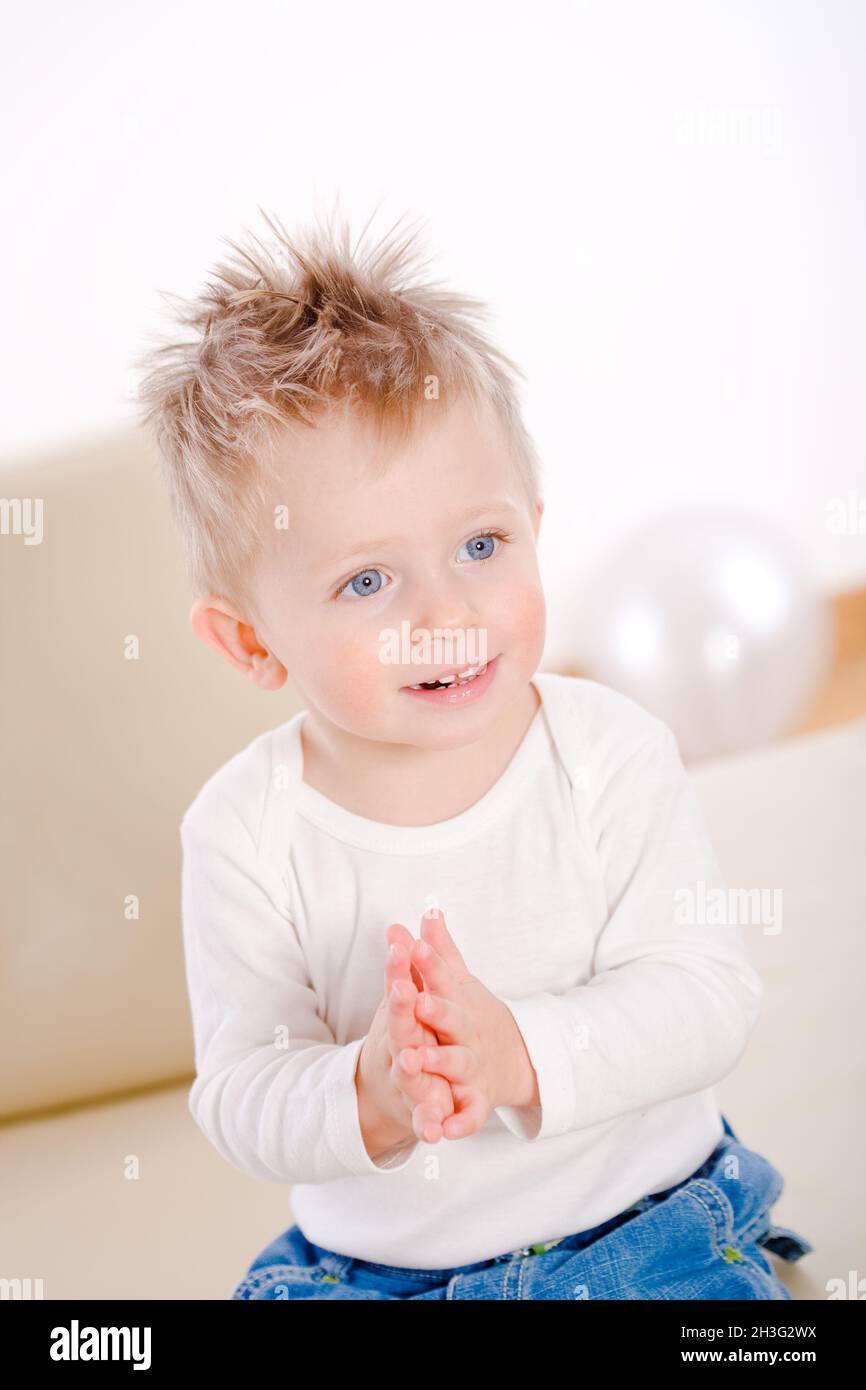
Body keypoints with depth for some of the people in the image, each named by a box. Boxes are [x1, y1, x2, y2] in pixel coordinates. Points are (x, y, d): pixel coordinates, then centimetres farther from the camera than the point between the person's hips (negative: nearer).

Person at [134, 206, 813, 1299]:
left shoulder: (611, 756, -13)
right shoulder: (245, 835, -13)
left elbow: (706, 994, -15)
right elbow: (237, 1095, -11)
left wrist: (522, 1054, -31)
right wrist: (364, 1097, -32)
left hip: (646, 1223, -1)